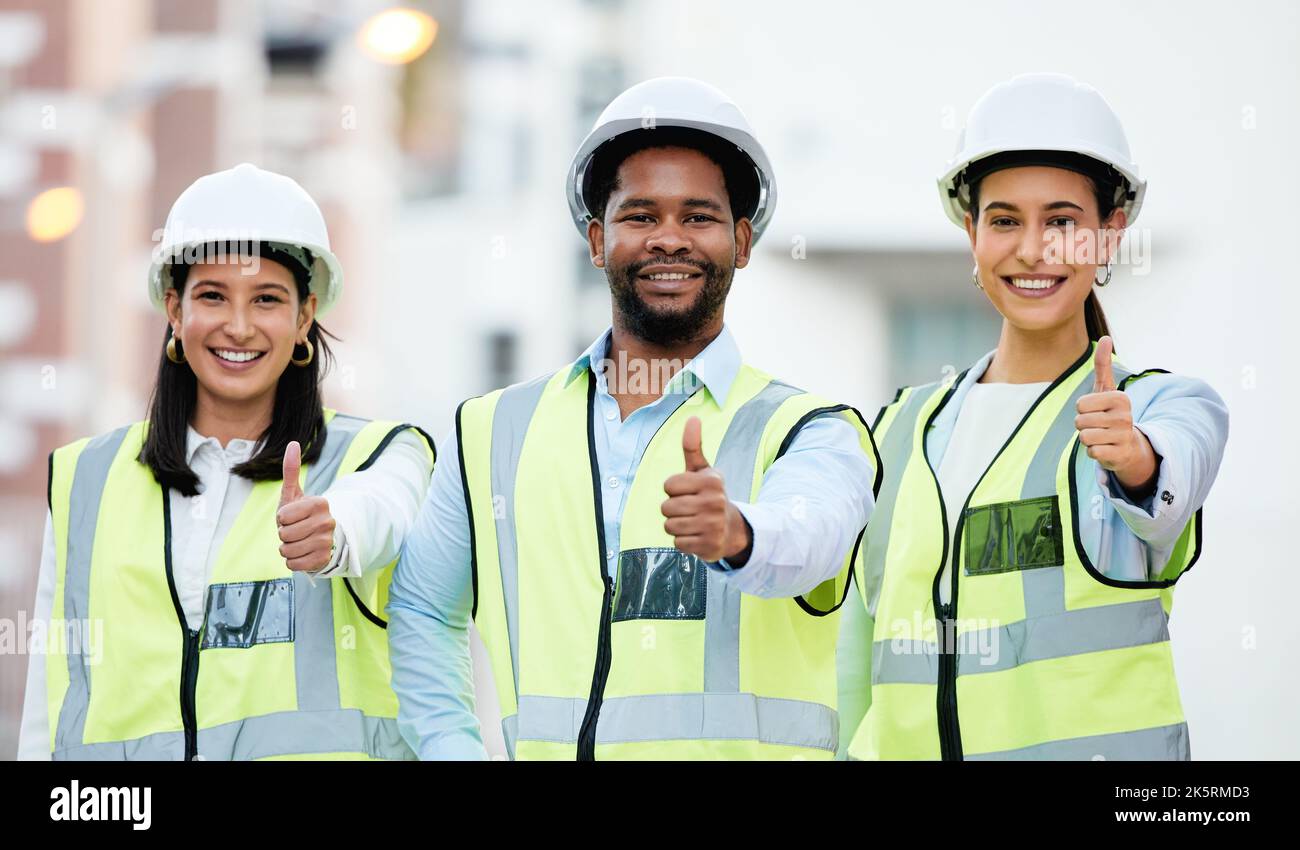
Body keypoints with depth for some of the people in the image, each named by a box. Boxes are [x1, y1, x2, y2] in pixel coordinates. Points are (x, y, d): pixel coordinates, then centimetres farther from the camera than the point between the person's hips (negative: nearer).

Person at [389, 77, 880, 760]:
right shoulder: (494, 434, 15)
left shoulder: (809, 435, 6)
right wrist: (455, 750, 12)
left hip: (748, 752, -2)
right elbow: (419, 612, 27)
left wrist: (737, 534, -38)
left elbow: (808, 536, -17)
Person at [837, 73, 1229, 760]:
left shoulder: (1170, 405, 3)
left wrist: (1135, 458, -39)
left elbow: (1173, 488, -20)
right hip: (910, 745, 3)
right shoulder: (905, 428, 15)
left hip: (1100, 745, -3)